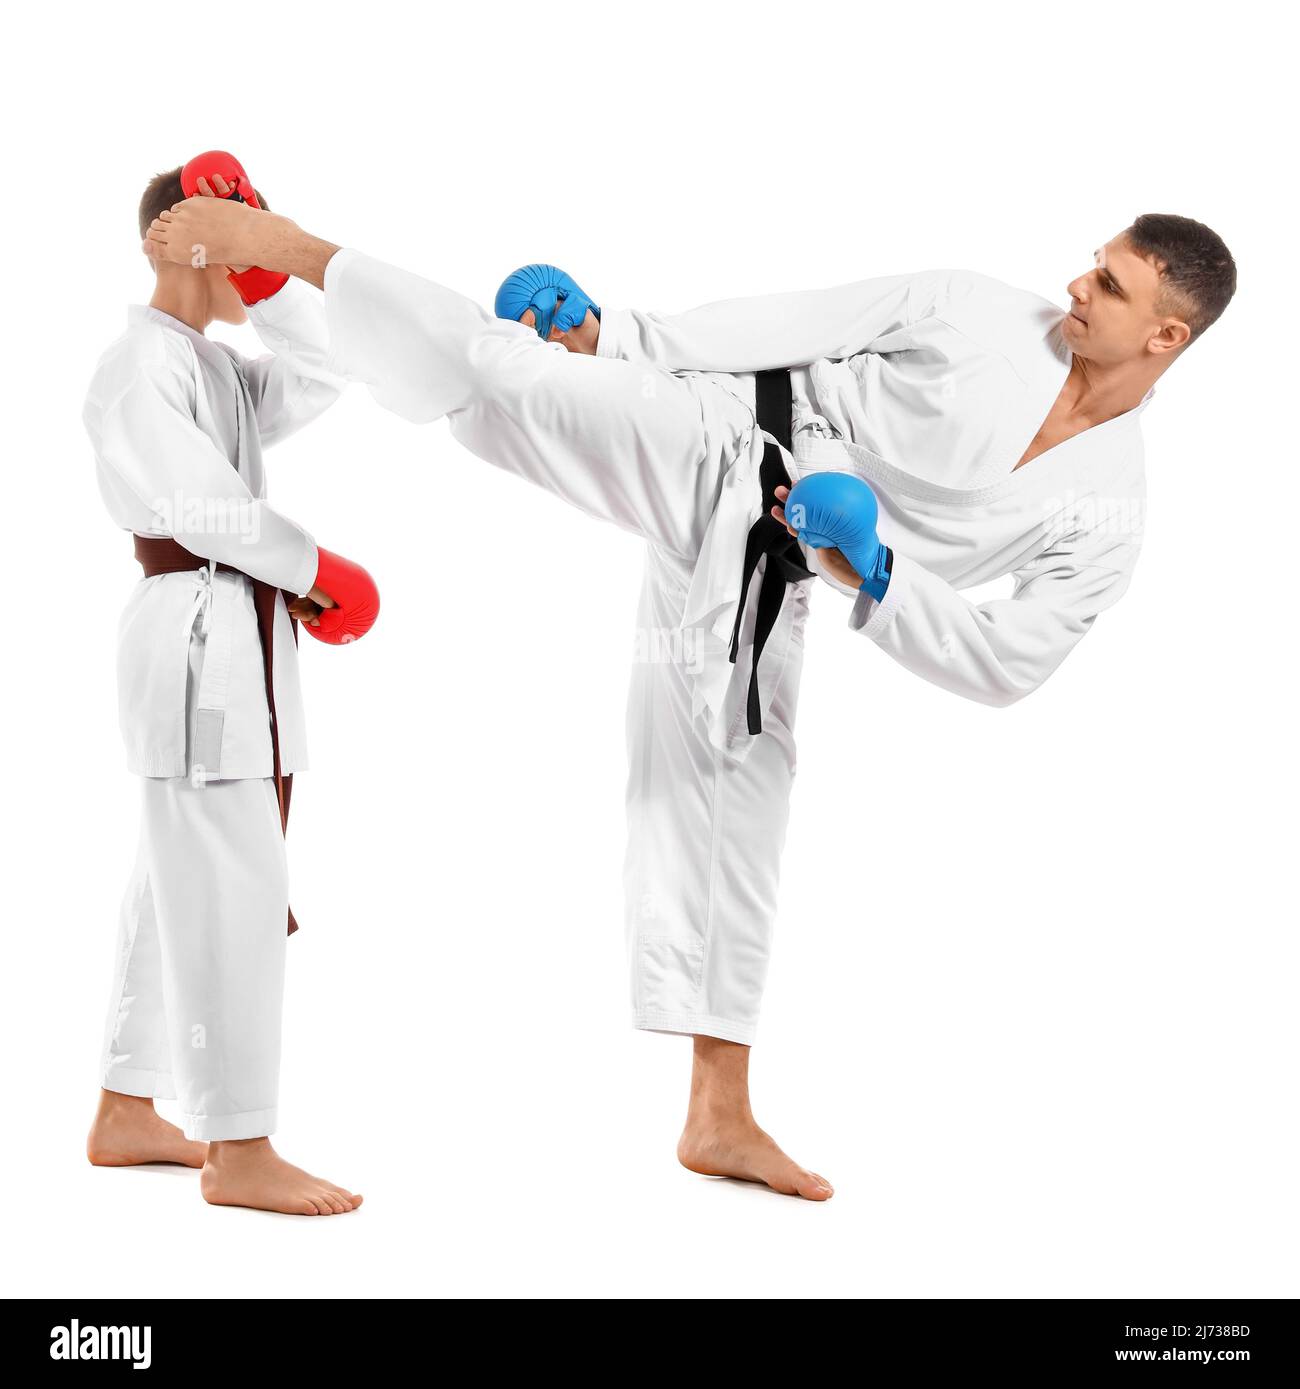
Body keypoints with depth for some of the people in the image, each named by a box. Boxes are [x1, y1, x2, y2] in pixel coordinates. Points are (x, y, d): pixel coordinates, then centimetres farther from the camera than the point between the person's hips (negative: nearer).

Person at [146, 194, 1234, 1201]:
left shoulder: (1105, 516, -5)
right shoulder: (973, 313, -7)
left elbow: (1003, 664, -7)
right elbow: (781, 327, -2)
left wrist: (872, 582, -19)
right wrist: (609, 339, -5)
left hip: (755, 594, 2)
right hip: (705, 450, -1)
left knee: (735, 828, 8)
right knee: (492, 366, -25)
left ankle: (720, 1118, 22)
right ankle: (268, 240, -6)